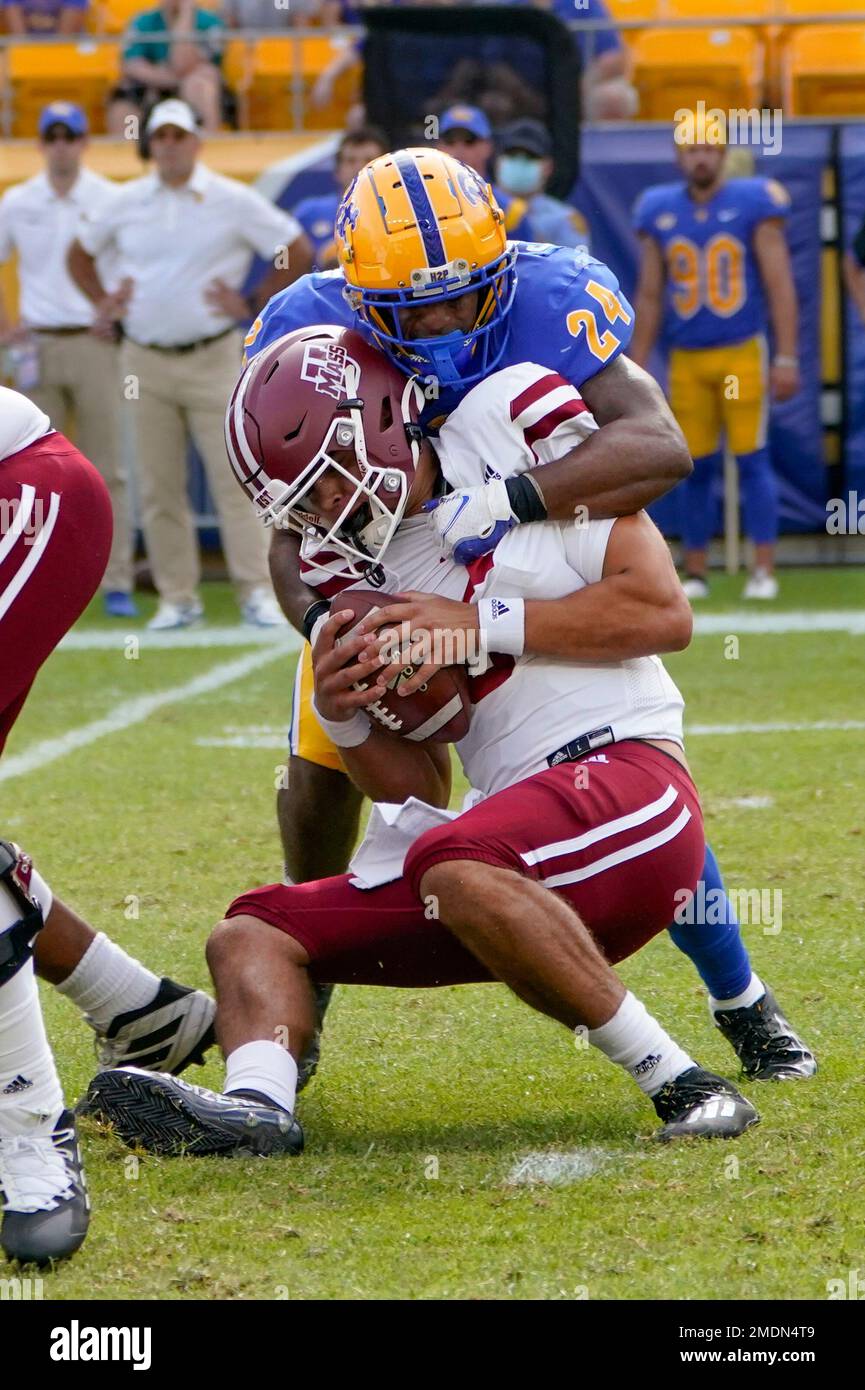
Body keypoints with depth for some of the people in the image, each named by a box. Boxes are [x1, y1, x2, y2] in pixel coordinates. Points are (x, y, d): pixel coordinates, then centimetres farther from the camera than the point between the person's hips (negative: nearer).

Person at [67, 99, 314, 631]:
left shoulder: (234, 201, -1)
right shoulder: (128, 202, 9)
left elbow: (298, 251, 0)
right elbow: (81, 252, 25)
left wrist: (253, 305, -4)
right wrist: (102, 301, 11)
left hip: (213, 360, -3)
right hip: (146, 363, 4)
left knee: (234, 478, -8)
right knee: (158, 487, 3)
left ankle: (259, 592, -6)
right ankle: (178, 598, 9)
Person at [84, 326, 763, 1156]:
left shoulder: (512, 433, -1)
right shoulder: (368, 571, 17)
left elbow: (663, 612, -9)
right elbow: (418, 795, 16)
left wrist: (481, 625, -10)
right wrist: (346, 717, -3)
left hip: (626, 770, -8)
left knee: (454, 868, -36)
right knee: (253, 934, 2)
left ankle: (675, 1081, -24)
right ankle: (253, 1104, -29)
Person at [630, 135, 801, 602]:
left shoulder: (753, 204, -3)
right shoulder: (660, 212, 6)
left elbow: (779, 286, -3)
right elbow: (649, 296, 13)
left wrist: (786, 358, -8)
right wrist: (635, 370, 11)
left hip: (743, 353, -3)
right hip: (686, 359, 3)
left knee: (752, 459, -6)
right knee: (696, 468, 4)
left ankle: (764, 571, -4)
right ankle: (695, 574, 10)